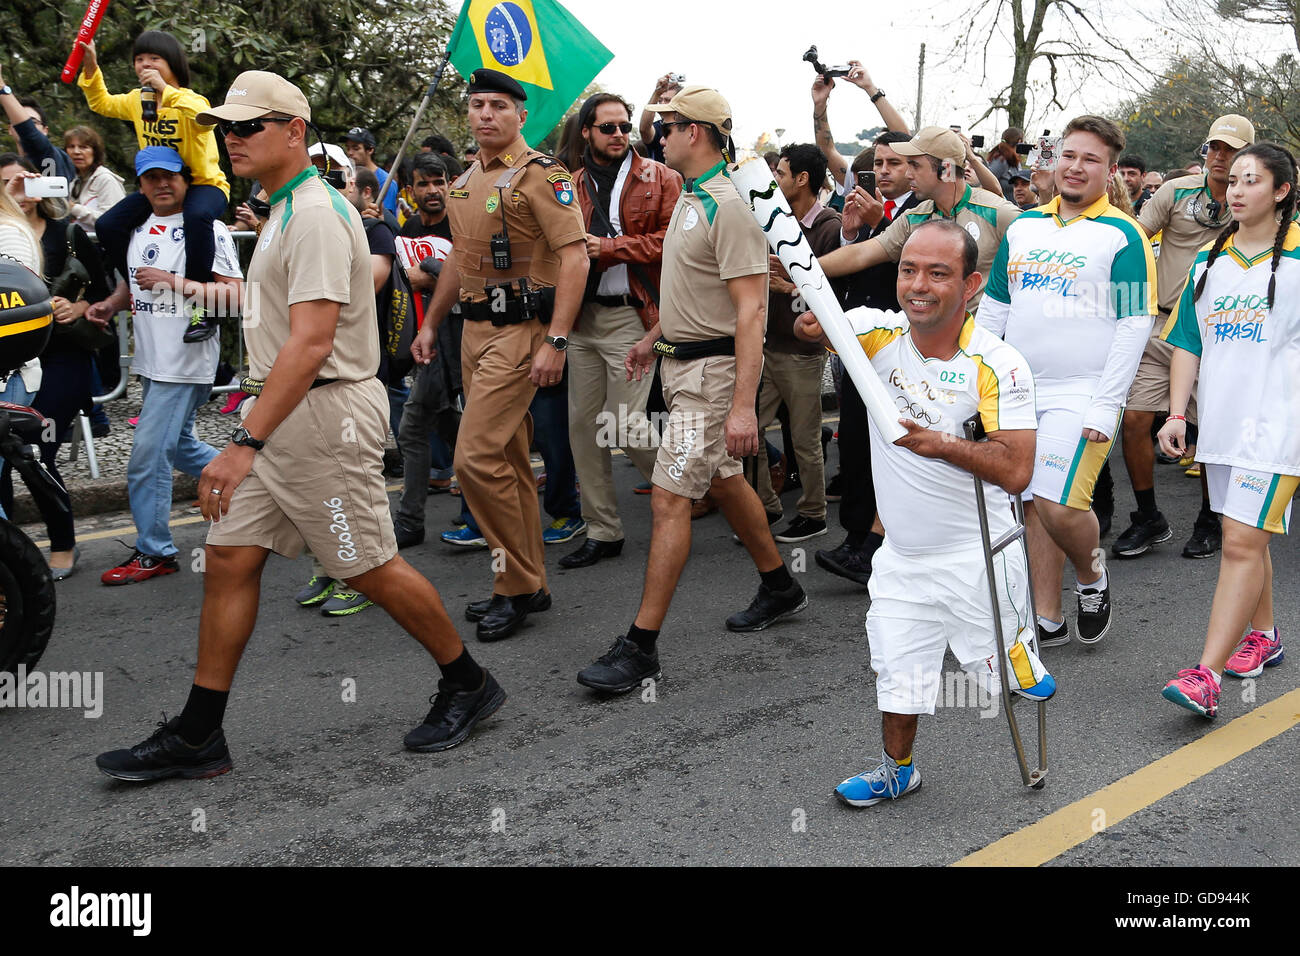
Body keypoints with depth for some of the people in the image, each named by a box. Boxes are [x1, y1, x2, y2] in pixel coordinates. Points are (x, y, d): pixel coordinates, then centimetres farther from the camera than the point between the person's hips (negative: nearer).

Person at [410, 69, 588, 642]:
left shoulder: (539, 175, -10)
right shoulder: (465, 182, 16)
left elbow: (574, 256, -16)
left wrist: (556, 341, -22)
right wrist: (431, 324, 25)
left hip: (520, 331, -9)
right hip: (476, 330, 9)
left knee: (477, 456, -14)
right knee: (508, 459, 12)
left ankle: (517, 583, 0)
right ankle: (528, 583, 21)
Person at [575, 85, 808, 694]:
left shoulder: (727, 207, -20)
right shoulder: (689, 198, 11)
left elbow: (751, 310, -25)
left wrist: (743, 405, -29)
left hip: (713, 369, -10)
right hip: (681, 363, 10)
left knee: (669, 498, -11)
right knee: (723, 481, 20)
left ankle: (641, 648, -6)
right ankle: (779, 588, 38)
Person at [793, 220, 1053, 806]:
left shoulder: (999, 366, -16)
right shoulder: (878, 334, -6)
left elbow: (1016, 471, -22)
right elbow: (817, 329, -21)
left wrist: (939, 443, -34)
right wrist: (812, 323, -43)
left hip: (976, 555, -3)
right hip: (903, 554, 3)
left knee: (1001, 667, 12)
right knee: (896, 669, 13)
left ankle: (1027, 667, 47)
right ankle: (897, 770, 35)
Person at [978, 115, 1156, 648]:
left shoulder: (1122, 236, -4)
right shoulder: (1023, 227, 11)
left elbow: (1134, 327, -8)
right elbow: (993, 307, 17)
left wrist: (1105, 407, -14)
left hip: (1081, 394, -5)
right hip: (1019, 390, 5)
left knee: (1059, 505, -15)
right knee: (1032, 504, 9)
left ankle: (1092, 577, 17)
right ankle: (1048, 620, 21)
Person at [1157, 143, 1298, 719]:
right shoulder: (1209, 261, 12)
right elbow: (1187, 343, 14)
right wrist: (1177, 413, 6)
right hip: (1220, 421, 6)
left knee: (1242, 542, -12)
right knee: (1244, 537, 17)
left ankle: (1206, 675, -16)